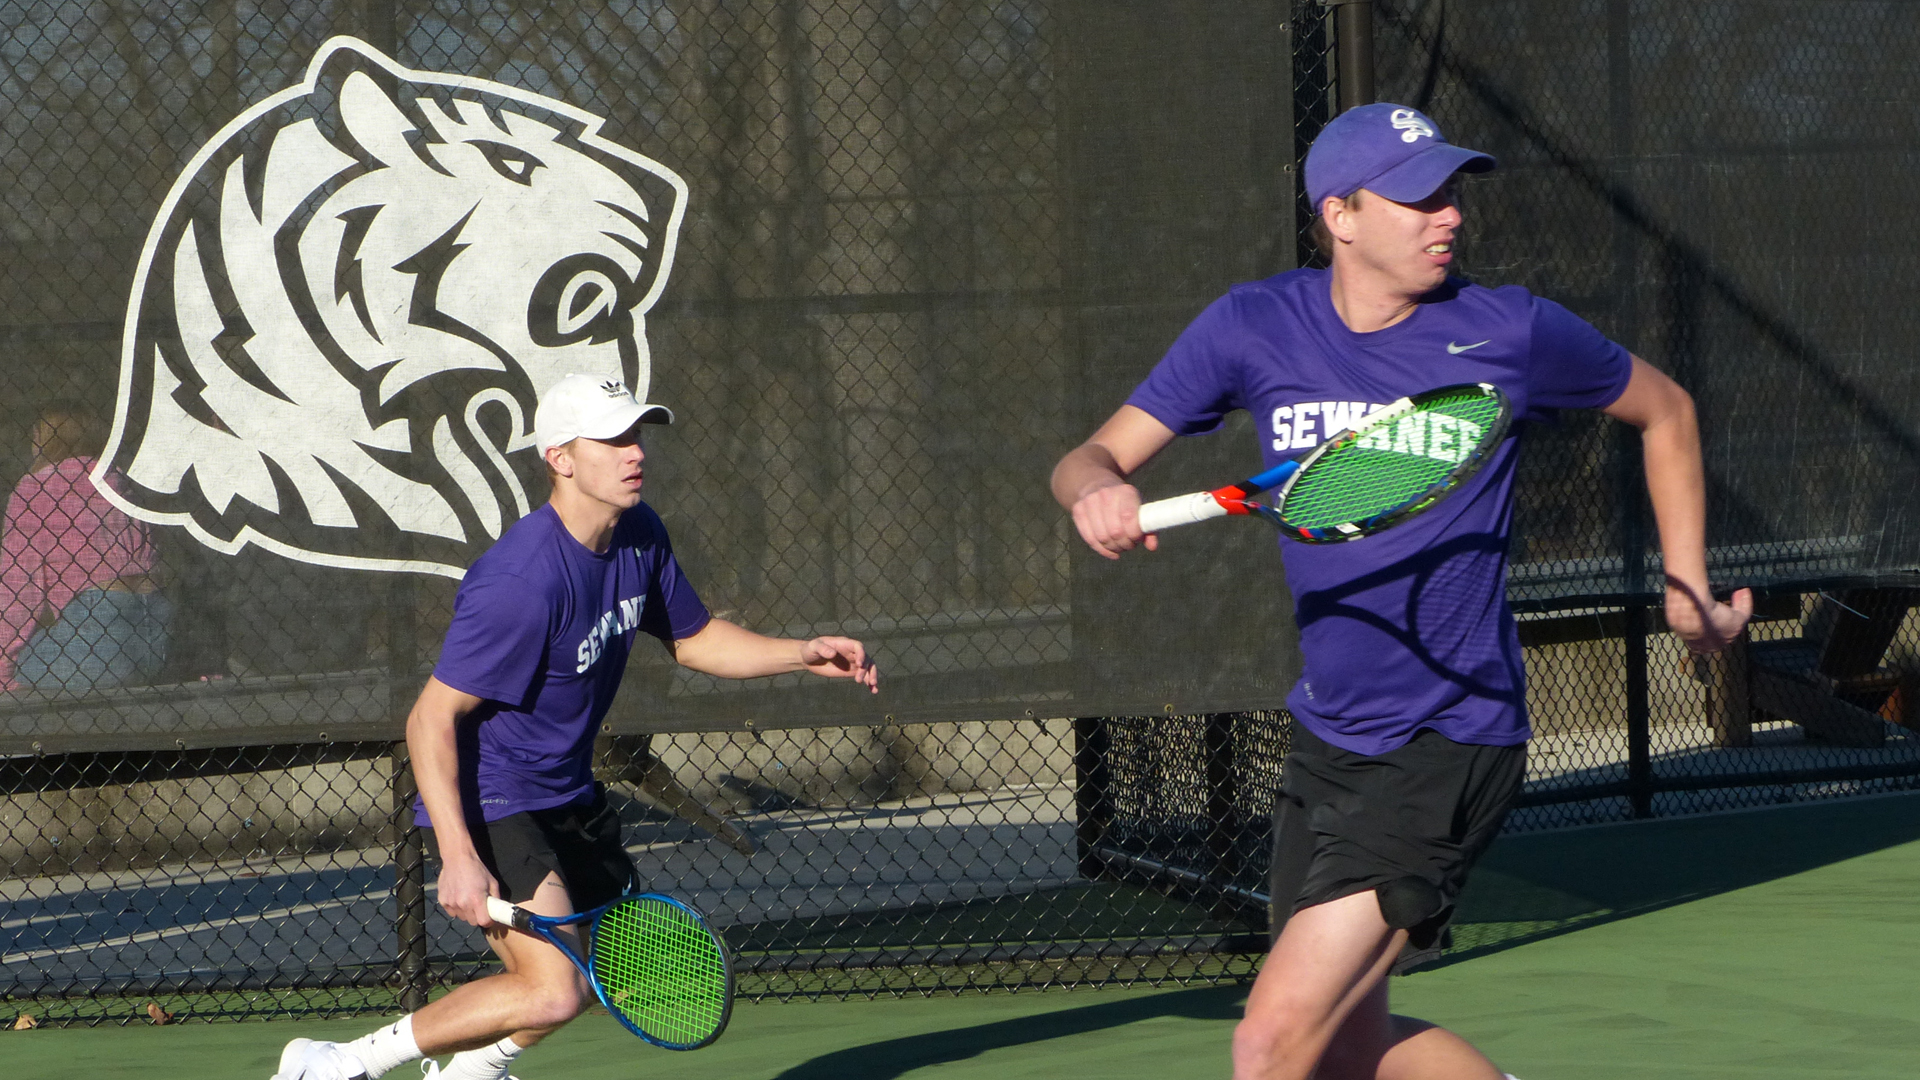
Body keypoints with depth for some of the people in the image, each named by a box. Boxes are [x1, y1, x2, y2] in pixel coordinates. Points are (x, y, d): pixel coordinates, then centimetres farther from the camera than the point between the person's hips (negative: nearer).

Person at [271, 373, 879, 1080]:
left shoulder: (640, 537, -1)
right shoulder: (522, 583, -28)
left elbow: (694, 638, 17)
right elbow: (432, 716, -26)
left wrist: (801, 655, 1)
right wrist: (457, 855, -33)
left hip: (568, 796, 10)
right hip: (487, 804, -10)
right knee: (554, 991, -24)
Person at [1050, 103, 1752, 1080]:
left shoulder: (1511, 333, -8)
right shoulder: (1252, 328, -1)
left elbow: (1665, 412, 11)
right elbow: (1090, 459, -1)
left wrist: (1689, 594, 10)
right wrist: (1098, 491, -25)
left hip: (1446, 747, -5)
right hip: (1324, 736, 5)